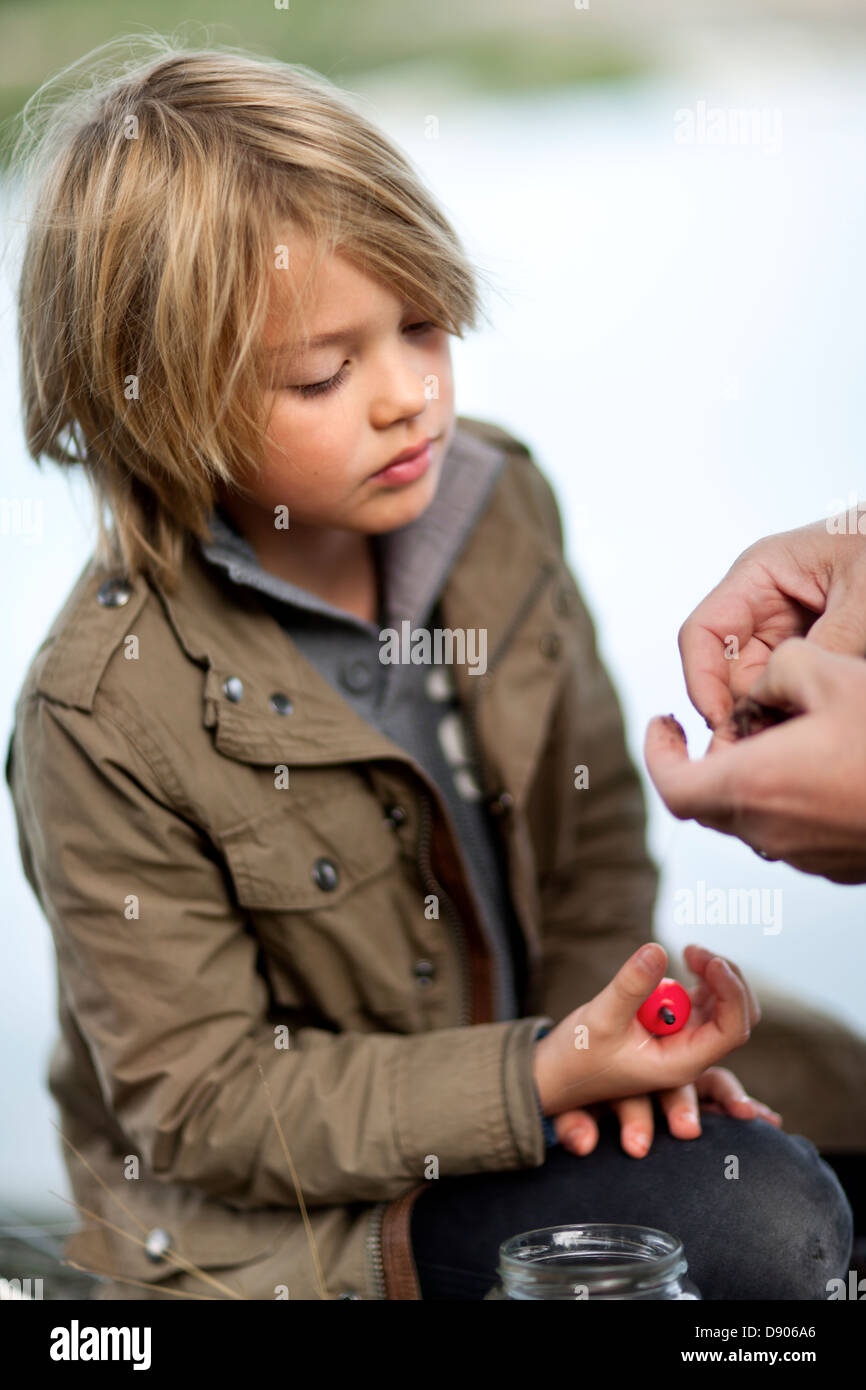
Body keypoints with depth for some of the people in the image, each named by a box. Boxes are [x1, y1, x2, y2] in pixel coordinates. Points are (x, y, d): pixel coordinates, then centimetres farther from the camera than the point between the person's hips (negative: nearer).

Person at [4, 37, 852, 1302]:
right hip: (265, 1210, -6)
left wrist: (596, 1017, -9)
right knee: (768, 1233, -20)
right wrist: (536, 1079, -26)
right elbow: (203, 1104, -18)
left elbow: (591, 806, 8)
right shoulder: (103, 715, -24)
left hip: (525, 1047, 6)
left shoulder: (494, 498, -6)